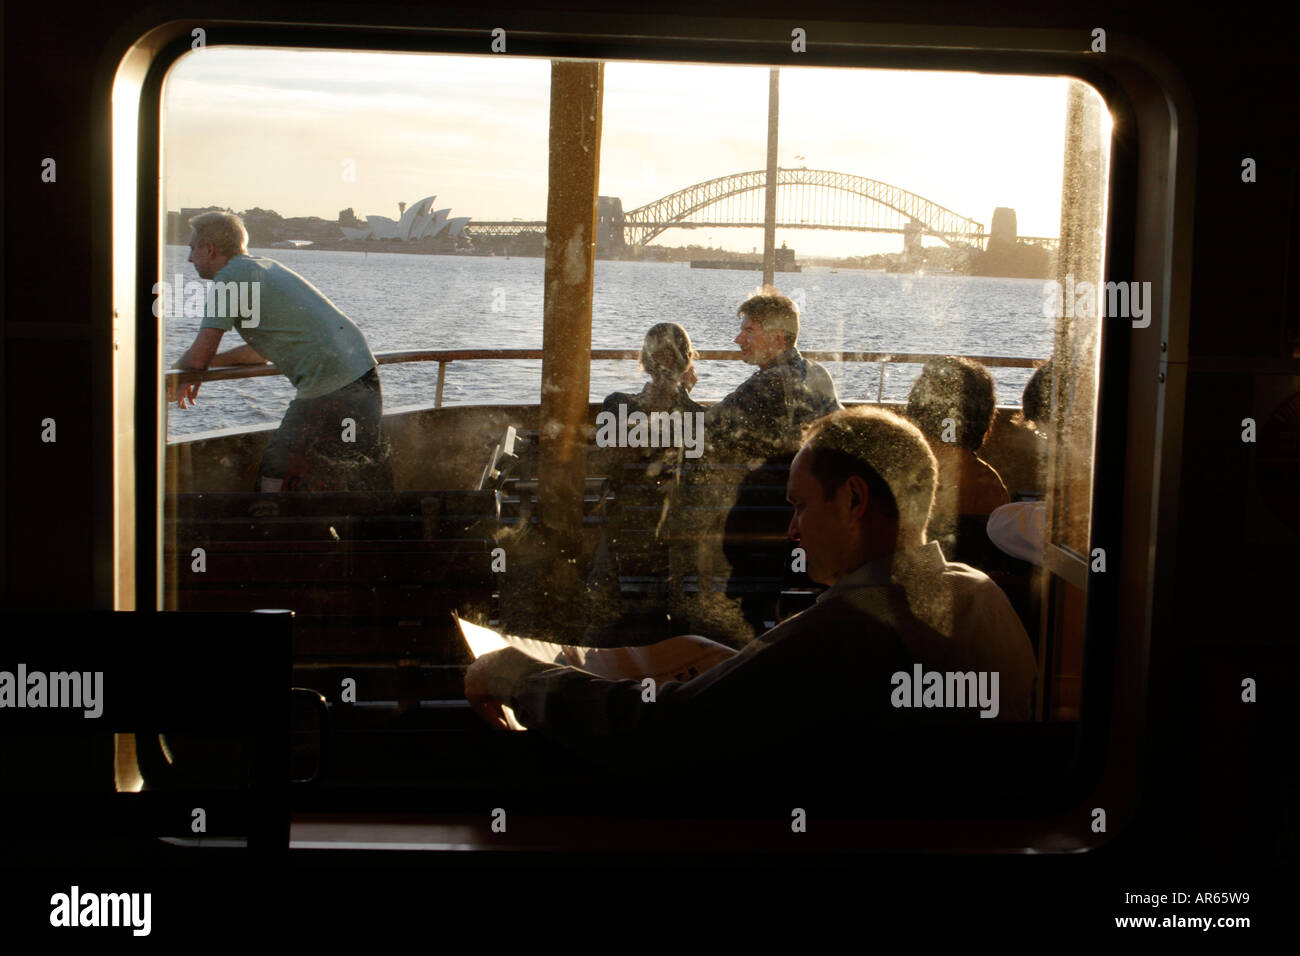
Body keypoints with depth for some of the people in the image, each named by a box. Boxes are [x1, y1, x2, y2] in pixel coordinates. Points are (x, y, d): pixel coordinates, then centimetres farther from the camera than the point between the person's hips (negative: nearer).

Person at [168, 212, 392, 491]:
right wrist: (205, 364, 24)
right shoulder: (265, 266, 21)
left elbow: (199, 356, -8)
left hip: (329, 390, -9)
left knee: (276, 480, -5)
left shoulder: (231, 277, -6)